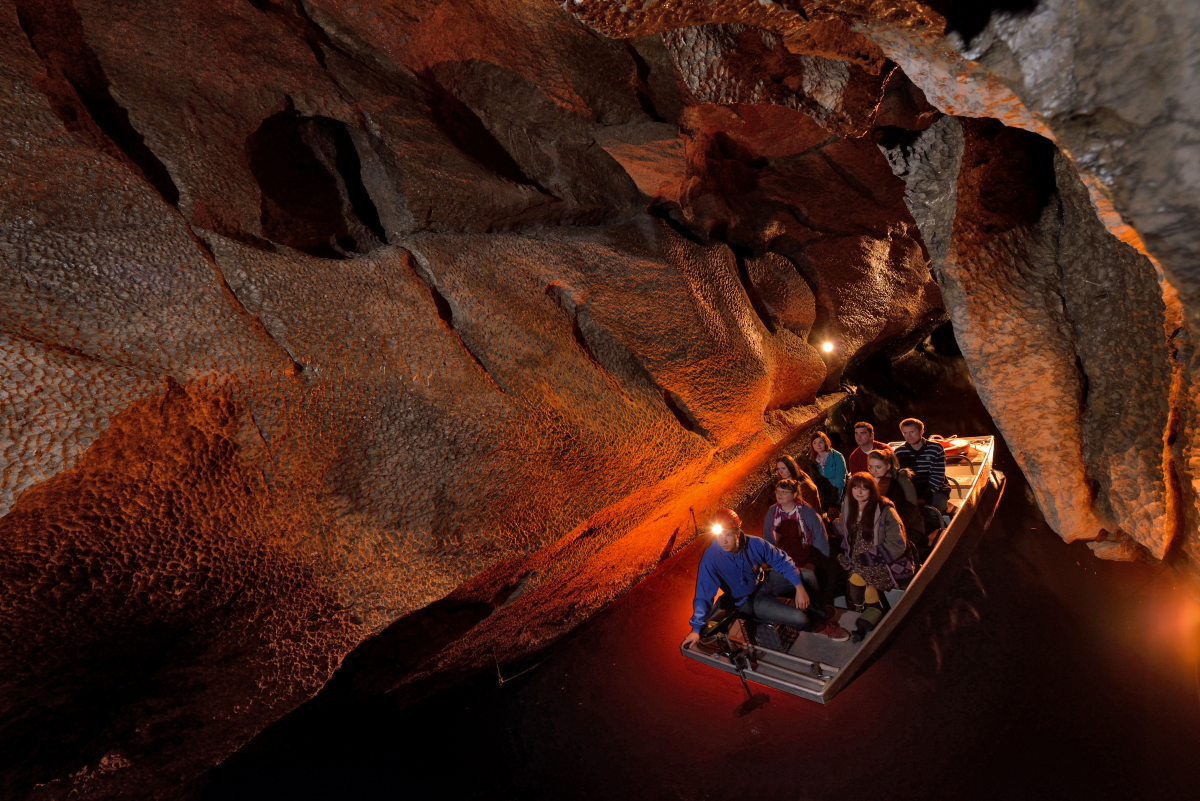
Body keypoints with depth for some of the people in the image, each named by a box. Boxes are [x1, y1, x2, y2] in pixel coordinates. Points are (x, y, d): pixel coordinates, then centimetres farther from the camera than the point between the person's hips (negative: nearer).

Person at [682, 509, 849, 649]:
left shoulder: (754, 543, -23)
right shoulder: (711, 557, -32)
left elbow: (782, 561, -10)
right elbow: (704, 593, -29)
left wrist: (799, 587, -20)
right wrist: (696, 629, -30)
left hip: (764, 582, 4)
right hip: (747, 600, -4)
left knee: (808, 576, -10)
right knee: (799, 619, -19)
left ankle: (818, 614, 15)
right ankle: (820, 626, 17)